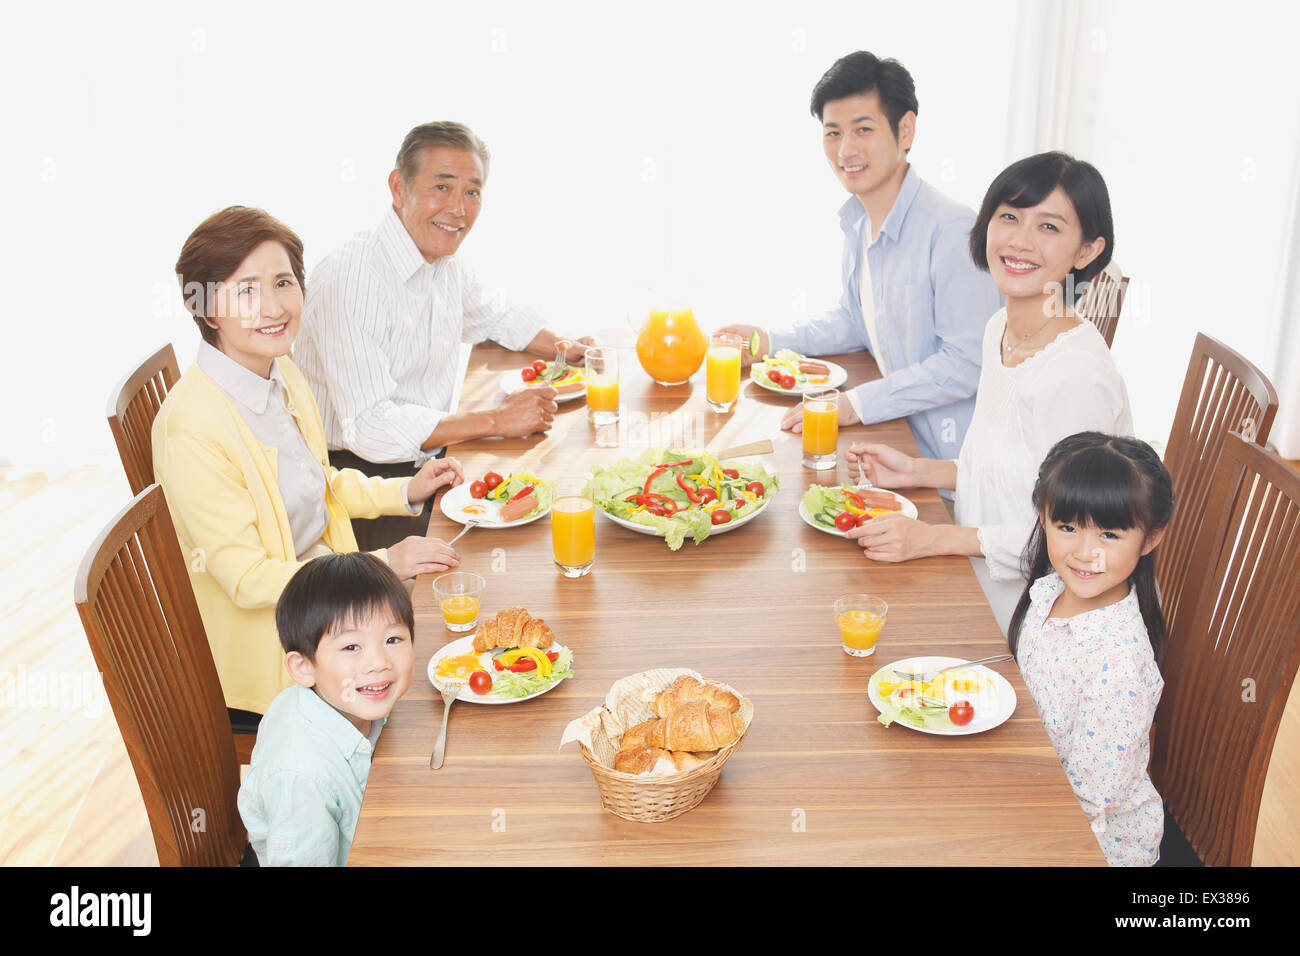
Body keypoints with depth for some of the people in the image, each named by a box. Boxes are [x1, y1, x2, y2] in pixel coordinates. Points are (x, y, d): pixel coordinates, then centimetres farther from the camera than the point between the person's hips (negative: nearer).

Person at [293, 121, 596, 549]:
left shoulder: (444, 259, 6)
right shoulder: (348, 280, -22)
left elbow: (493, 315, 29)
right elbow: (371, 429, -27)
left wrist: (562, 348, 9)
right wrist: (494, 420, -23)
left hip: (430, 461, 8)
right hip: (360, 478, -8)